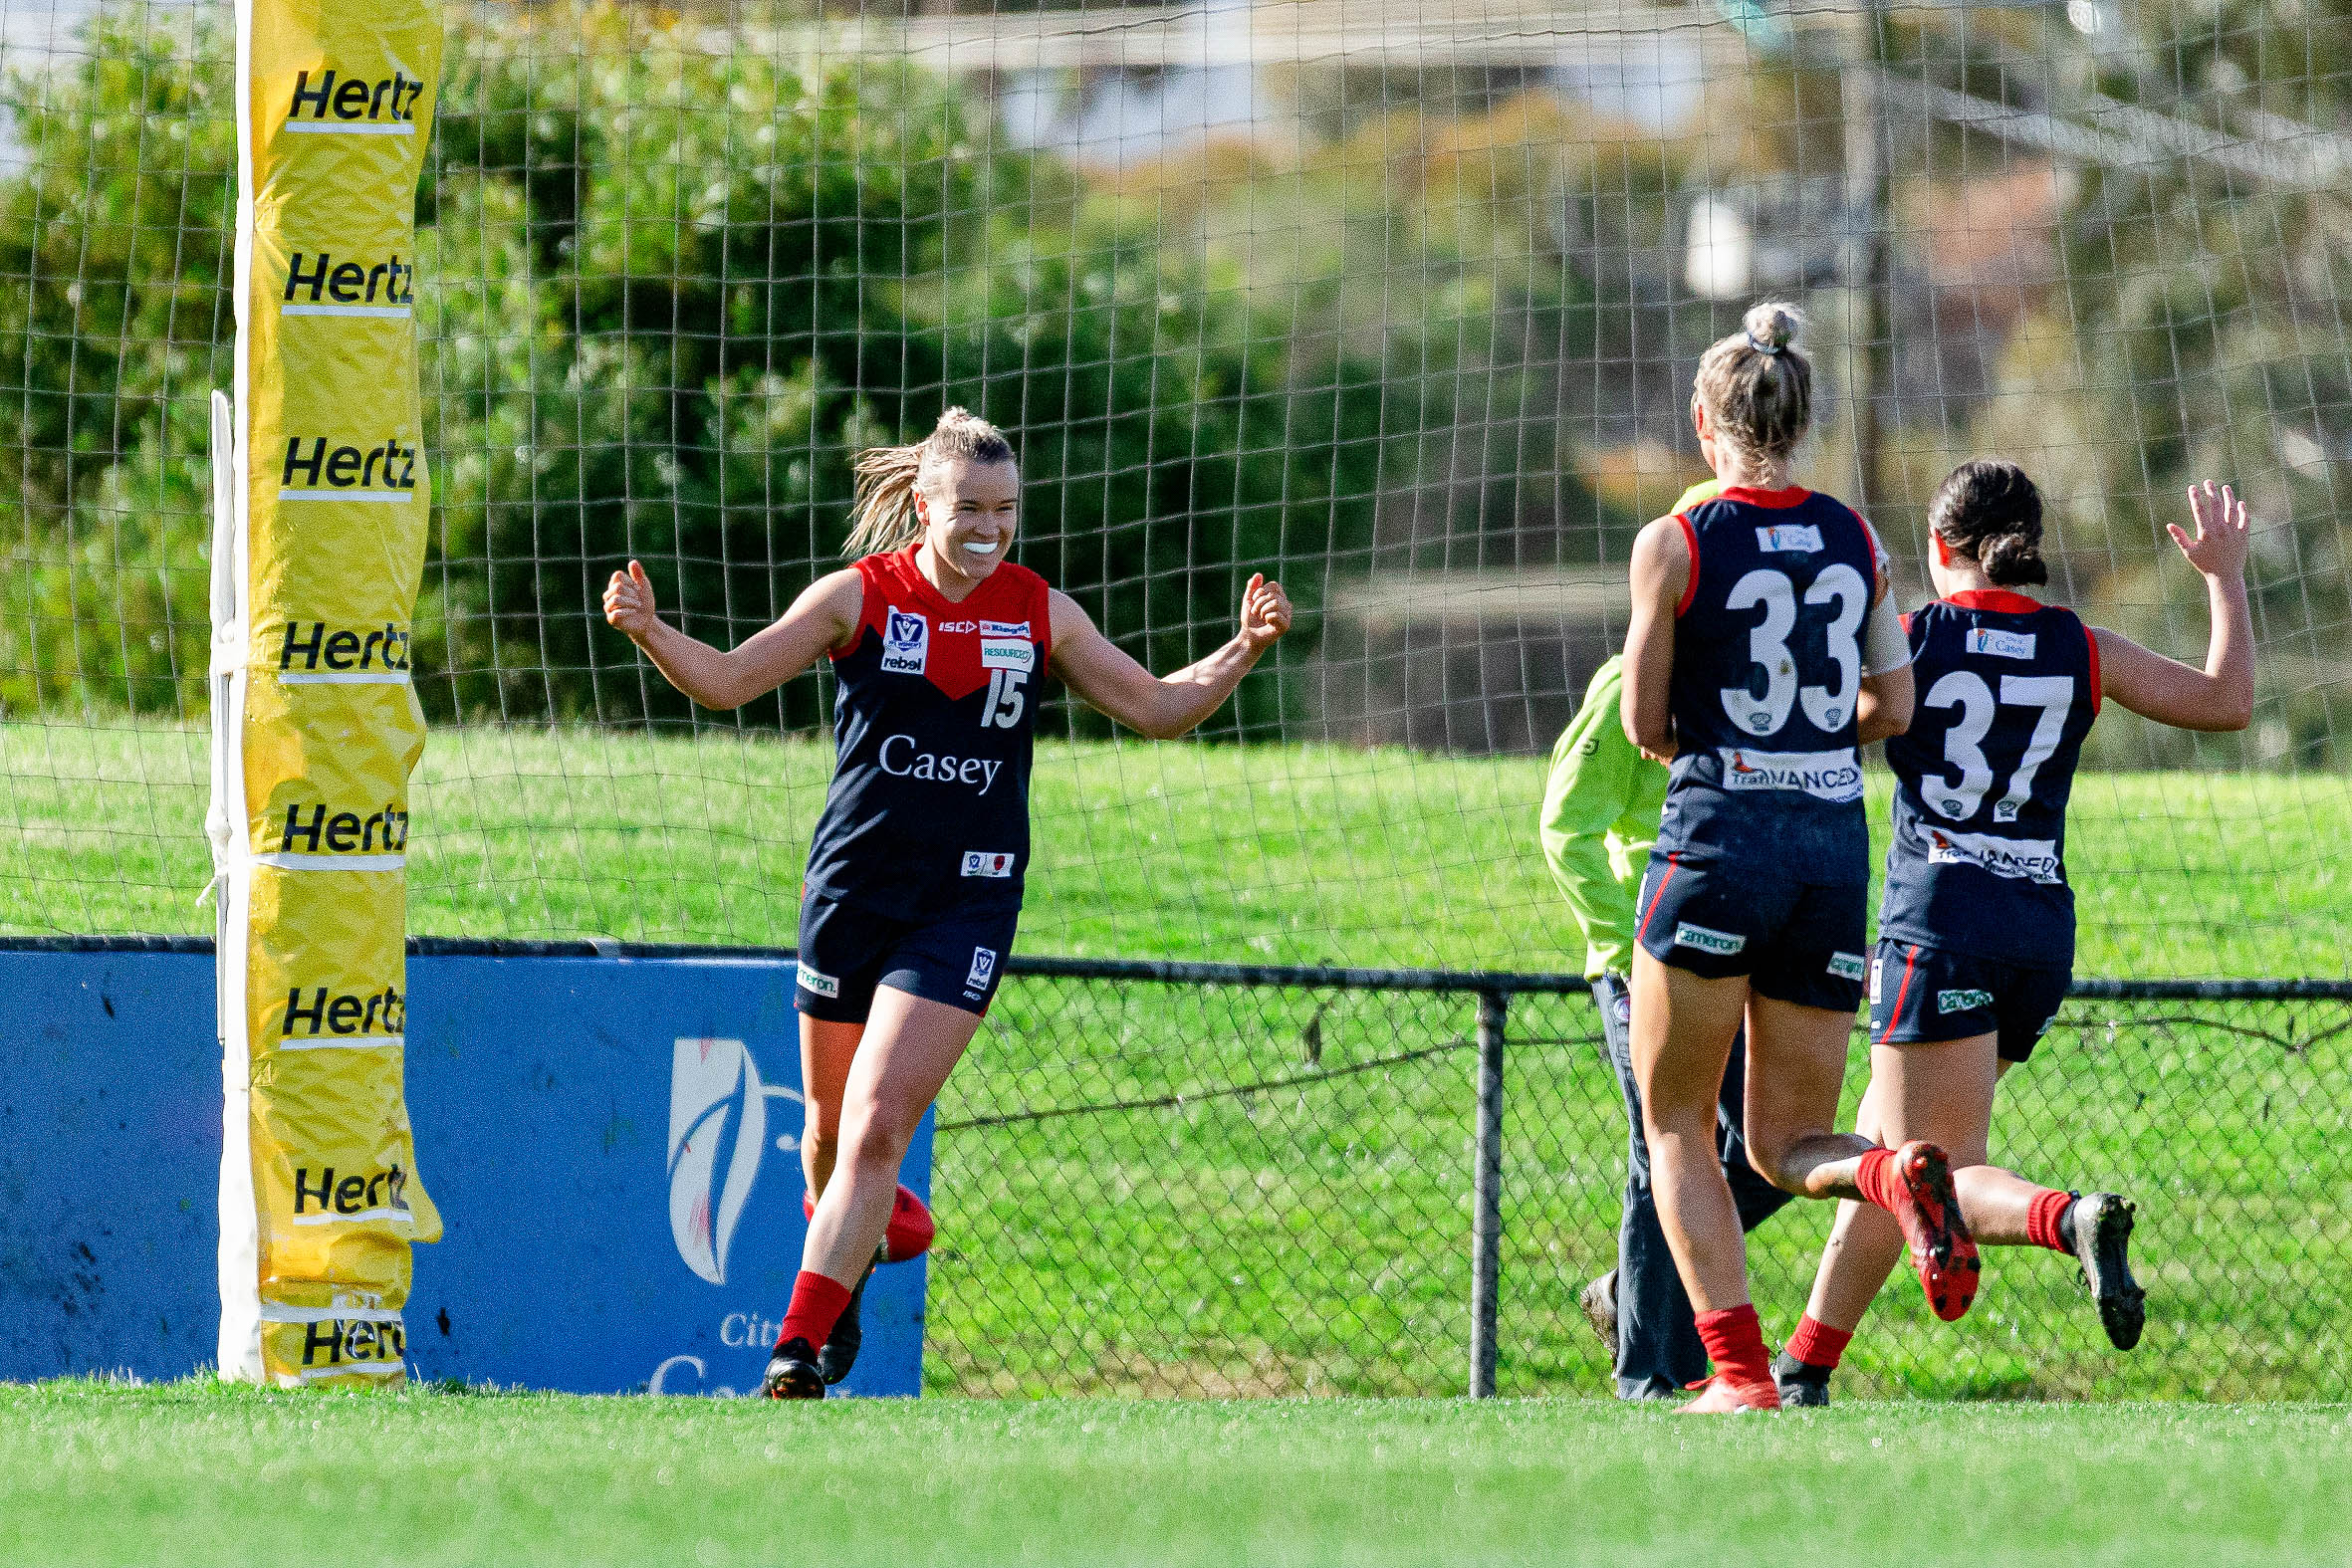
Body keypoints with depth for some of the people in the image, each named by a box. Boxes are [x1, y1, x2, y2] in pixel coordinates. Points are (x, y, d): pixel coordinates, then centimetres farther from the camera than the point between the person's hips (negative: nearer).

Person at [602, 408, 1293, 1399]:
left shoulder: (1039, 614, 3)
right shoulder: (860, 596, -1)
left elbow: (1158, 708, 10)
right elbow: (726, 681, -2)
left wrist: (1245, 649, -6)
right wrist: (649, 631, -21)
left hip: (966, 903, -1)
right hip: (851, 888, 1)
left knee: (877, 1124, -13)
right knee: (831, 1123, 13)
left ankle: (800, 1347, -14)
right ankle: (848, 1254, 45)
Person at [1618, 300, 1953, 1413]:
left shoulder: (1676, 544, -6)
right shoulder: (1855, 540, 7)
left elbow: (1645, 726, 0)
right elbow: (1891, 709, 11)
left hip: (1719, 840, -4)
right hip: (1835, 844, 4)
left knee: (1676, 1126, 11)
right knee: (1786, 1144, 11)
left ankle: (1740, 1373, -2)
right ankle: (1893, 1175, -24)